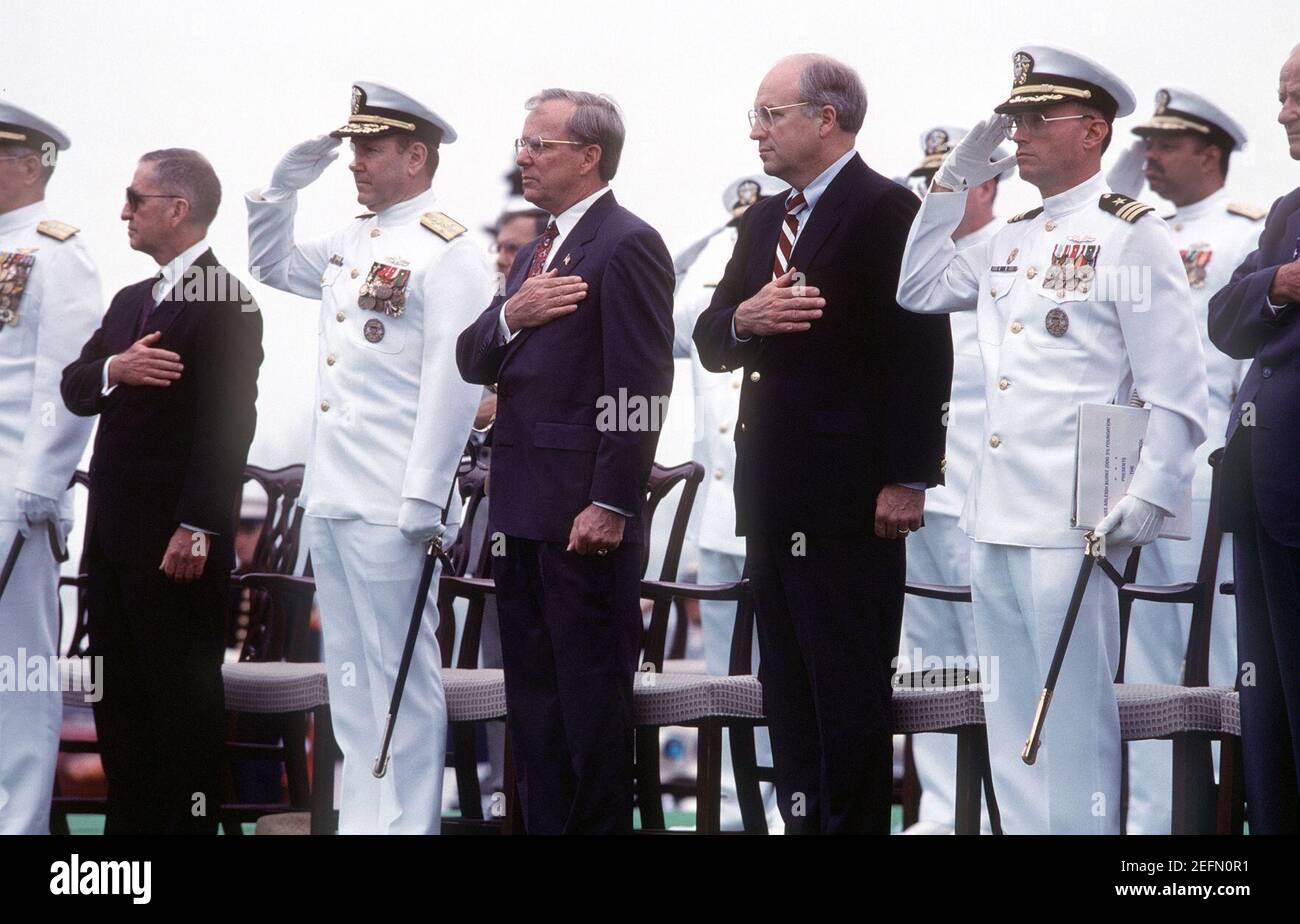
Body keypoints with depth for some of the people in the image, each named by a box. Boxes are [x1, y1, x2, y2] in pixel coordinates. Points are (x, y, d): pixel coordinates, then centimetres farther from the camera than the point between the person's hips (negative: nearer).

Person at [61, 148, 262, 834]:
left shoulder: (225, 300, -11)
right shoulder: (131, 301, 18)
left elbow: (229, 423, -17)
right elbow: (74, 390, 12)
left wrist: (195, 530, -21)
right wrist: (113, 368, -11)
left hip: (177, 544, -9)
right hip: (114, 538, 9)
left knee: (185, 699, -1)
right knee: (118, 698, 11)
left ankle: (192, 820, 5)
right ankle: (129, 822, 18)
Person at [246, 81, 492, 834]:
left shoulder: (450, 254, -10)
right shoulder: (351, 244, 16)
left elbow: (452, 384, -15)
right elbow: (271, 263, 33)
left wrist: (425, 503, -20)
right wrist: (289, 178, 16)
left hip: (389, 508, -9)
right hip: (328, 497, 9)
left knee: (401, 673, -4)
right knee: (350, 674, 12)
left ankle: (407, 823, 1)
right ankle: (360, 819, 18)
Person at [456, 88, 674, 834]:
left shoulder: (628, 246, -11)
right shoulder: (537, 253, 19)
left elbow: (639, 391, -16)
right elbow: (474, 363, 15)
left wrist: (610, 506, -20)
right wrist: (511, 315, -6)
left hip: (583, 516, -9)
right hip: (522, 513, 9)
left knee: (592, 692, -4)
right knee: (533, 693, 12)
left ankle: (599, 825, 2)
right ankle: (545, 822, 19)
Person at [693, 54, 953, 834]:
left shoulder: (886, 211, -9)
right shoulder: (764, 221, 17)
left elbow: (921, 353, -14)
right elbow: (711, 342, 16)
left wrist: (907, 480, -18)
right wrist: (744, 319, -8)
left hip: (849, 497, -8)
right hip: (773, 492, 9)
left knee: (850, 689, -4)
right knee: (790, 689, 12)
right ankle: (803, 819, 17)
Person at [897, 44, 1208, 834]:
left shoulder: (1131, 236, -6)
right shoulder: (1012, 244, 17)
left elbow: (1176, 389, -9)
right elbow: (918, 287, 23)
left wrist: (1151, 499, -17)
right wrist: (955, 180, 15)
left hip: (1071, 517, -8)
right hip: (998, 515, 8)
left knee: (1073, 711, -7)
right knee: (1014, 716, 11)